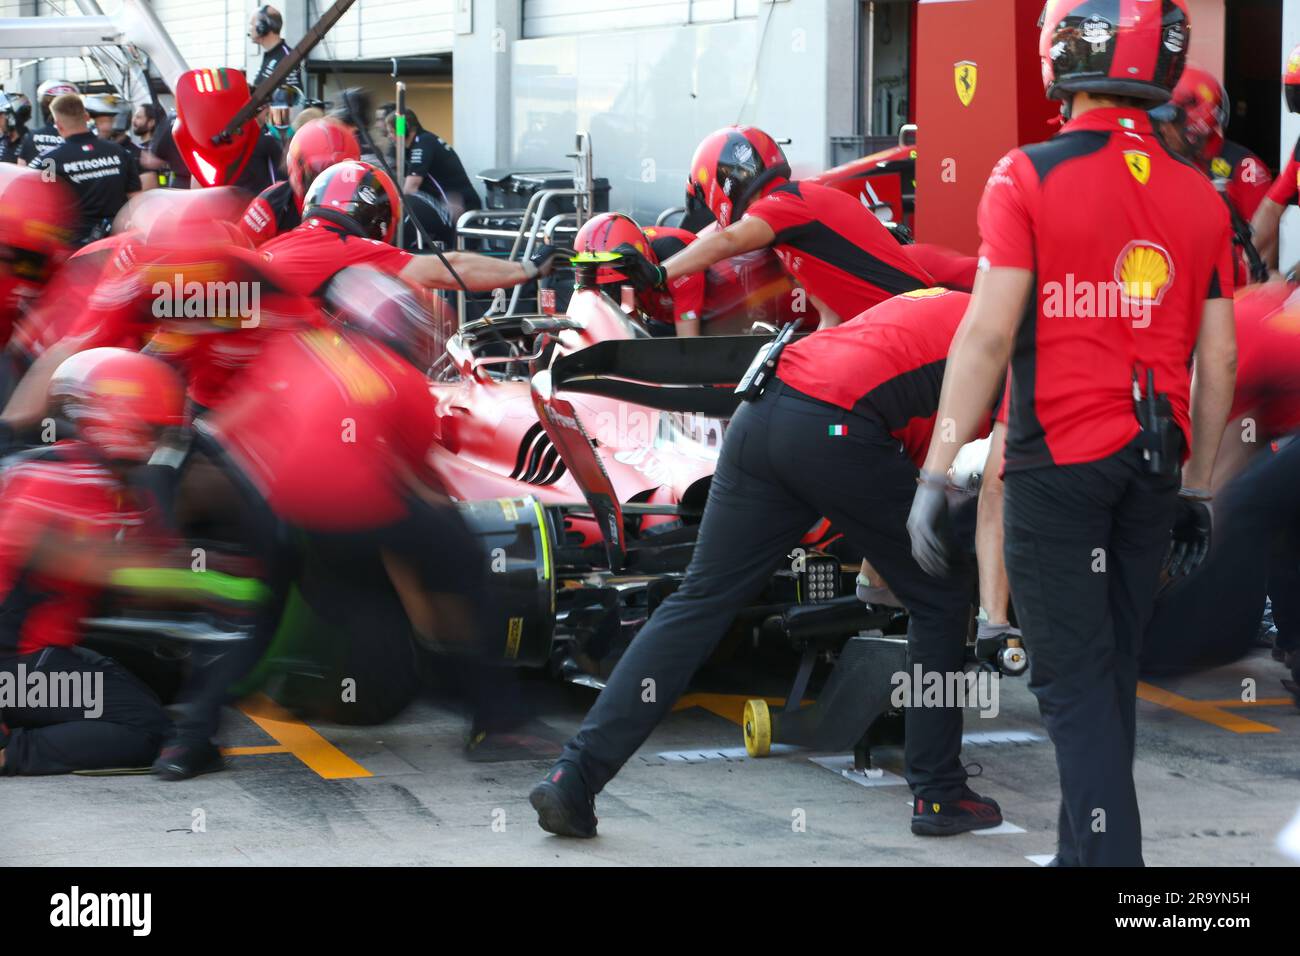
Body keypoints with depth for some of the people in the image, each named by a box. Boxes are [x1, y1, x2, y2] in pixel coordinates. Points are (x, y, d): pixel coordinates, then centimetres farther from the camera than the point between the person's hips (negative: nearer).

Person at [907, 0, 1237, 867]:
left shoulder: (1029, 178, -9)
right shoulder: (1200, 197, 5)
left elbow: (987, 334, -13)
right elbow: (1218, 359, 7)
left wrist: (937, 474, -10)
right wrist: (1199, 489, 16)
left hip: (1058, 458, -5)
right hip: (1155, 463, 5)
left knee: (1074, 681, -1)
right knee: (1112, 671, 15)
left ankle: (1110, 852, -7)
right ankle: (1084, 850, 23)